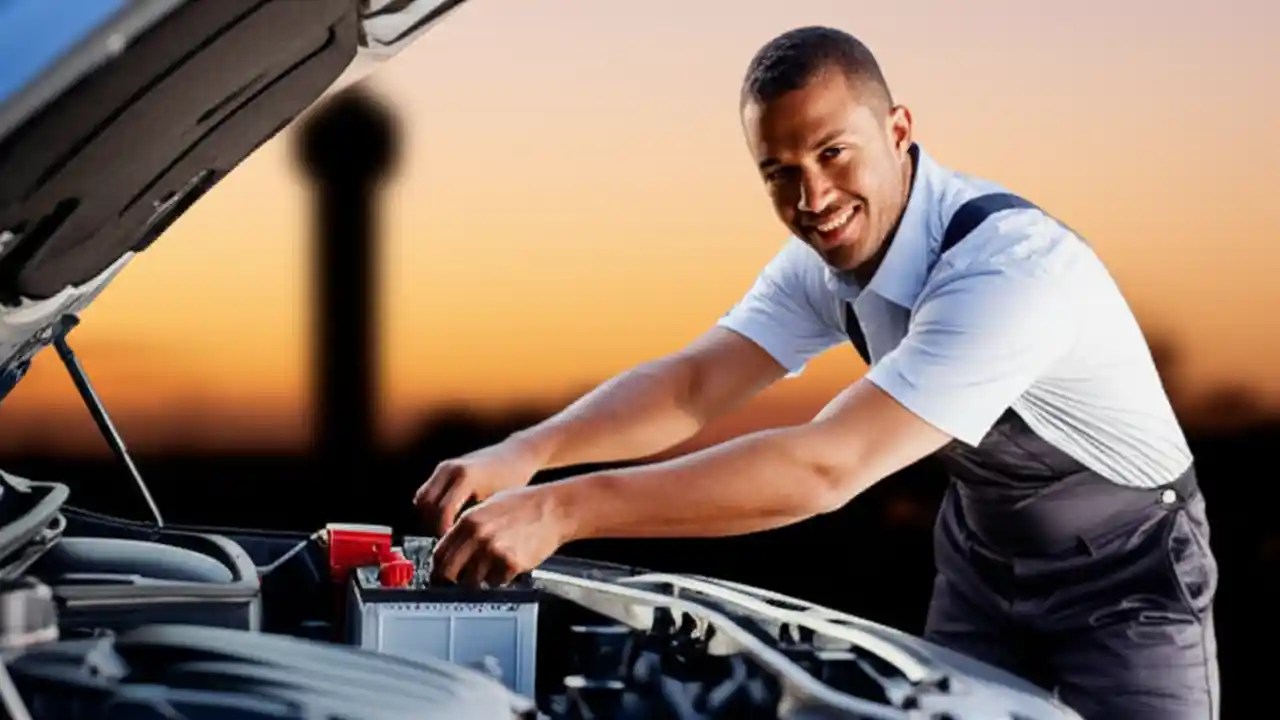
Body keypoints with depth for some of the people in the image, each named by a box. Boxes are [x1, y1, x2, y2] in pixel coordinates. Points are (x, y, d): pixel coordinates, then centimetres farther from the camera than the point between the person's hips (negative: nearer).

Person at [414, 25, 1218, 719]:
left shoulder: (1012, 266, -37)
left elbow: (825, 468, -44)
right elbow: (689, 385, -16)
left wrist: (563, 510, -49)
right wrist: (528, 453, -37)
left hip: (1123, 578, -6)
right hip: (982, 559, 7)